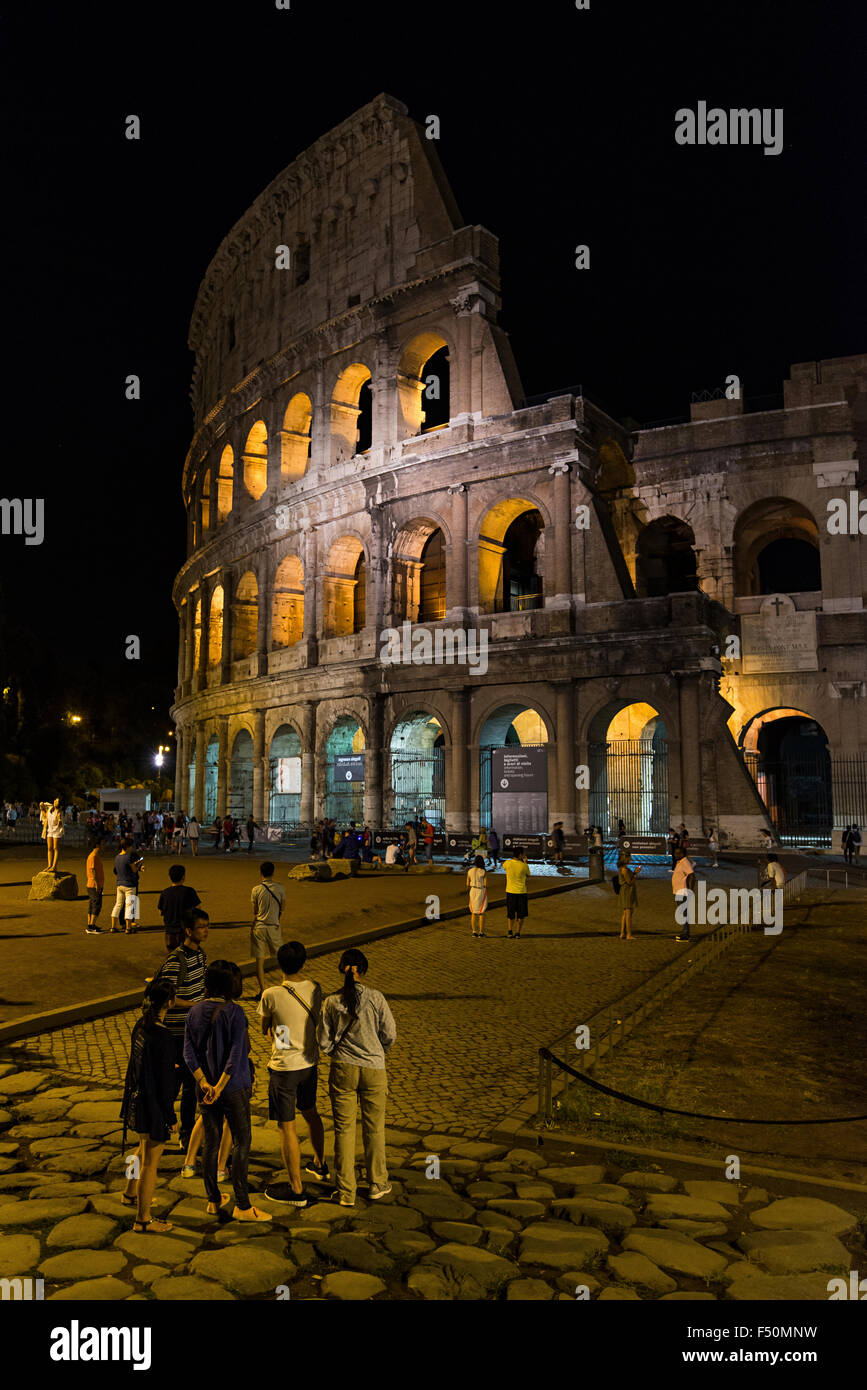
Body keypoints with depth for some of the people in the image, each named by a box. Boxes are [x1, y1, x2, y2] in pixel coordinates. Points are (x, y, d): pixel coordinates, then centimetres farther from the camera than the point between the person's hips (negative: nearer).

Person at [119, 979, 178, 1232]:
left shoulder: (140, 1026, -1)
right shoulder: (162, 1035, -27)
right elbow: (165, 1078, -22)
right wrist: (170, 1116, -13)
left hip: (137, 1097, 9)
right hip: (154, 1104, -9)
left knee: (145, 1149, 31)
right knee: (150, 1163, 7)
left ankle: (130, 1193, 49)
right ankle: (143, 1219, 20)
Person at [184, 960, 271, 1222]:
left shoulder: (194, 1012, 0)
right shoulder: (234, 1012, -16)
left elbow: (188, 1052, -4)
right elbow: (236, 1054, -21)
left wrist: (204, 1083, -9)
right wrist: (219, 1087, -17)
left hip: (205, 1089, 6)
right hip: (233, 1087, -6)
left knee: (211, 1143, 16)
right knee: (242, 1143, 4)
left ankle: (214, 1200, 28)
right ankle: (242, 1206, 7)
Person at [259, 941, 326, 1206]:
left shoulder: (271, 995, -20)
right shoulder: (314, 989, -6)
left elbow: (266, 1031, -4)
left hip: (284, 1067, -6)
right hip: (310, 1062, 6)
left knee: (286, 1126, 6)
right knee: (310, 1112, 26)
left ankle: (296, 1190, 14)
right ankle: (320, 1165, 44)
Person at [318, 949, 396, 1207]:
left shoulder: (331, 1002, -8)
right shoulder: (376, 998, -11)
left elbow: (324, 1043, -3)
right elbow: (390, 1036, -5)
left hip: (342, 1070, 1)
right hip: (373, 1069, 0)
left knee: (344, 1129, 11)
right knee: (374, 1128, 15)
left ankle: (346, 1192, 18)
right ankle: (377, 1184, 29)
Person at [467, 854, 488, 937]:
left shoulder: (470, 871, -3)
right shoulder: (484, 872, -13)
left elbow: (467, 884, 3)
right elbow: (485, 885, -14)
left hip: (473, 892, 3)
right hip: (482, 892, -3)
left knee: (473, 913, 13)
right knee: (482, 913, 7)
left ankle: (474, 932, 11)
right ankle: (481, 932, 7)